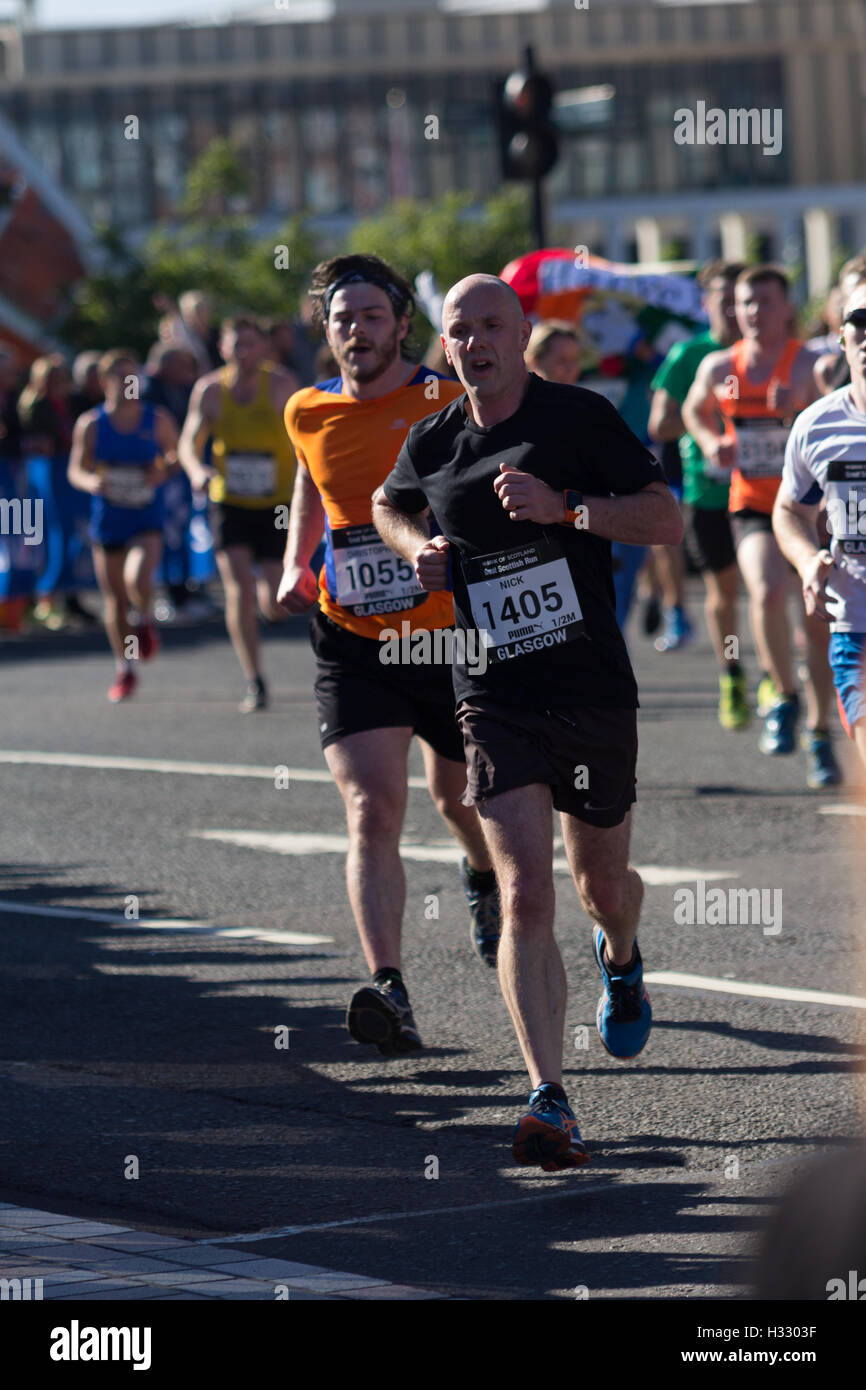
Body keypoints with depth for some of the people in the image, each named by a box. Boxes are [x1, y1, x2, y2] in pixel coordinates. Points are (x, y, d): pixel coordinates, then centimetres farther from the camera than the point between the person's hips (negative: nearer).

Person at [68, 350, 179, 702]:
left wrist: (164, 471, -10)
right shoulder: (90, 424, -2)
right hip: (107, 523, 1)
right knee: (115, 601, 6)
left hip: (147, 522, -1)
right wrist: (92, 482, -19)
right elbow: (76, 470, 4)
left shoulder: (158, 420, -2)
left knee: (138, 579, -27)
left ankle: (145, 620, 8)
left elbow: (177, 455, 12)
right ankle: (124, 671, 24)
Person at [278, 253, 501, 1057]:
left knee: (459, 797, 19)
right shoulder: (309, 414, 3)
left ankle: (484, 879, 56)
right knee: (372, 812, -16)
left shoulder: (450, 402, -8)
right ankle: (389, 992, -26)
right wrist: (296, 565, 13)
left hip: (452, 636, -1)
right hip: (352, 645, 1)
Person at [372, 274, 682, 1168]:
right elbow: (388, 507, 27)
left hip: (595, 690, -1)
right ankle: (550, 1102, -18)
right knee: (524, 894, -14)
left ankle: (621, 959, 54)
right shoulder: (431, 443, 5)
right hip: (494, 698, 1)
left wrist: (565, 508, -20)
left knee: (602, 885, 15)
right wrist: (419, 550, 5)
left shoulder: (581, 418, -5)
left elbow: (667, 522, -7)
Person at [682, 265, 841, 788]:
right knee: (769, 594, -27)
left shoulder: (809, 366, -9)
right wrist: (711, 444, 3)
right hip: (753, 506, 1)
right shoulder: (719, 367, 1)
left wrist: (796, 416, -33)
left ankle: (820, 733, 19)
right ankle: (783, 695, -3)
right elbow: (695, 410, 22)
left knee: (819, 623, 2)